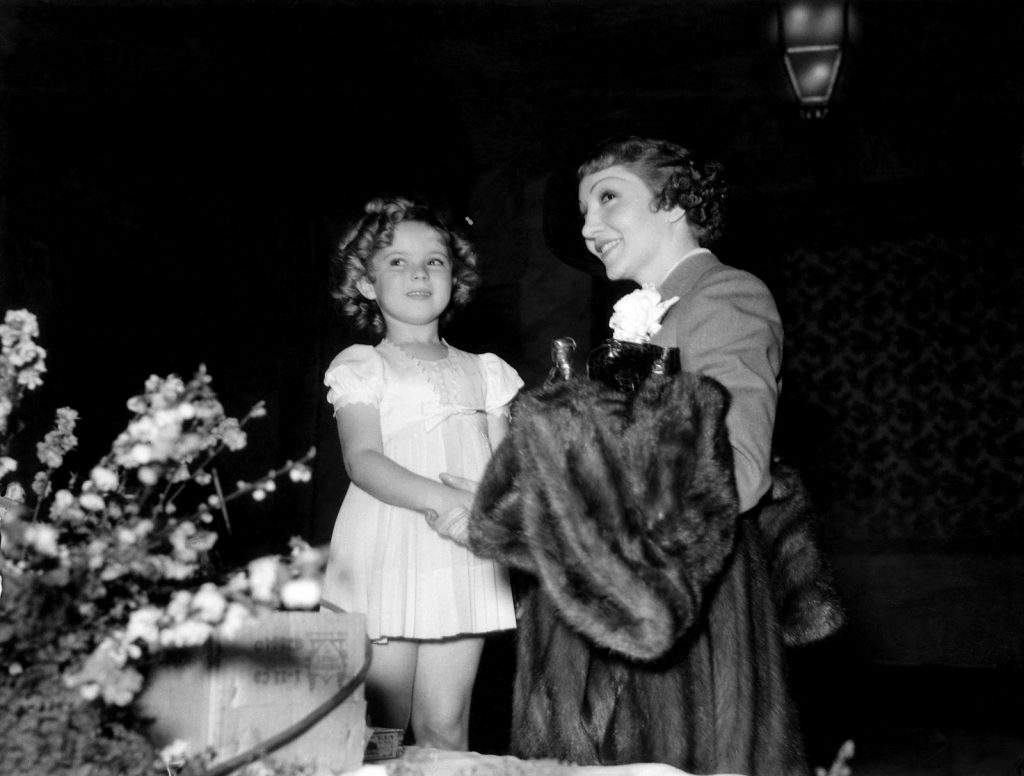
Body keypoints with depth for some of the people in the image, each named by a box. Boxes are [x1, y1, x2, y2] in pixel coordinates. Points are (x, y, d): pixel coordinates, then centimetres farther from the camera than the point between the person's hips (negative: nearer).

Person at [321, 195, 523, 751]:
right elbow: (363, 460, -7)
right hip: (387, 554, -2)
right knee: (381, 731, -1)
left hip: (462, 556, 3)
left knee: (445, 728, 0)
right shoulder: (361, 367, 7)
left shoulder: (483, 371, 18)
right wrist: (440, 499, -23)